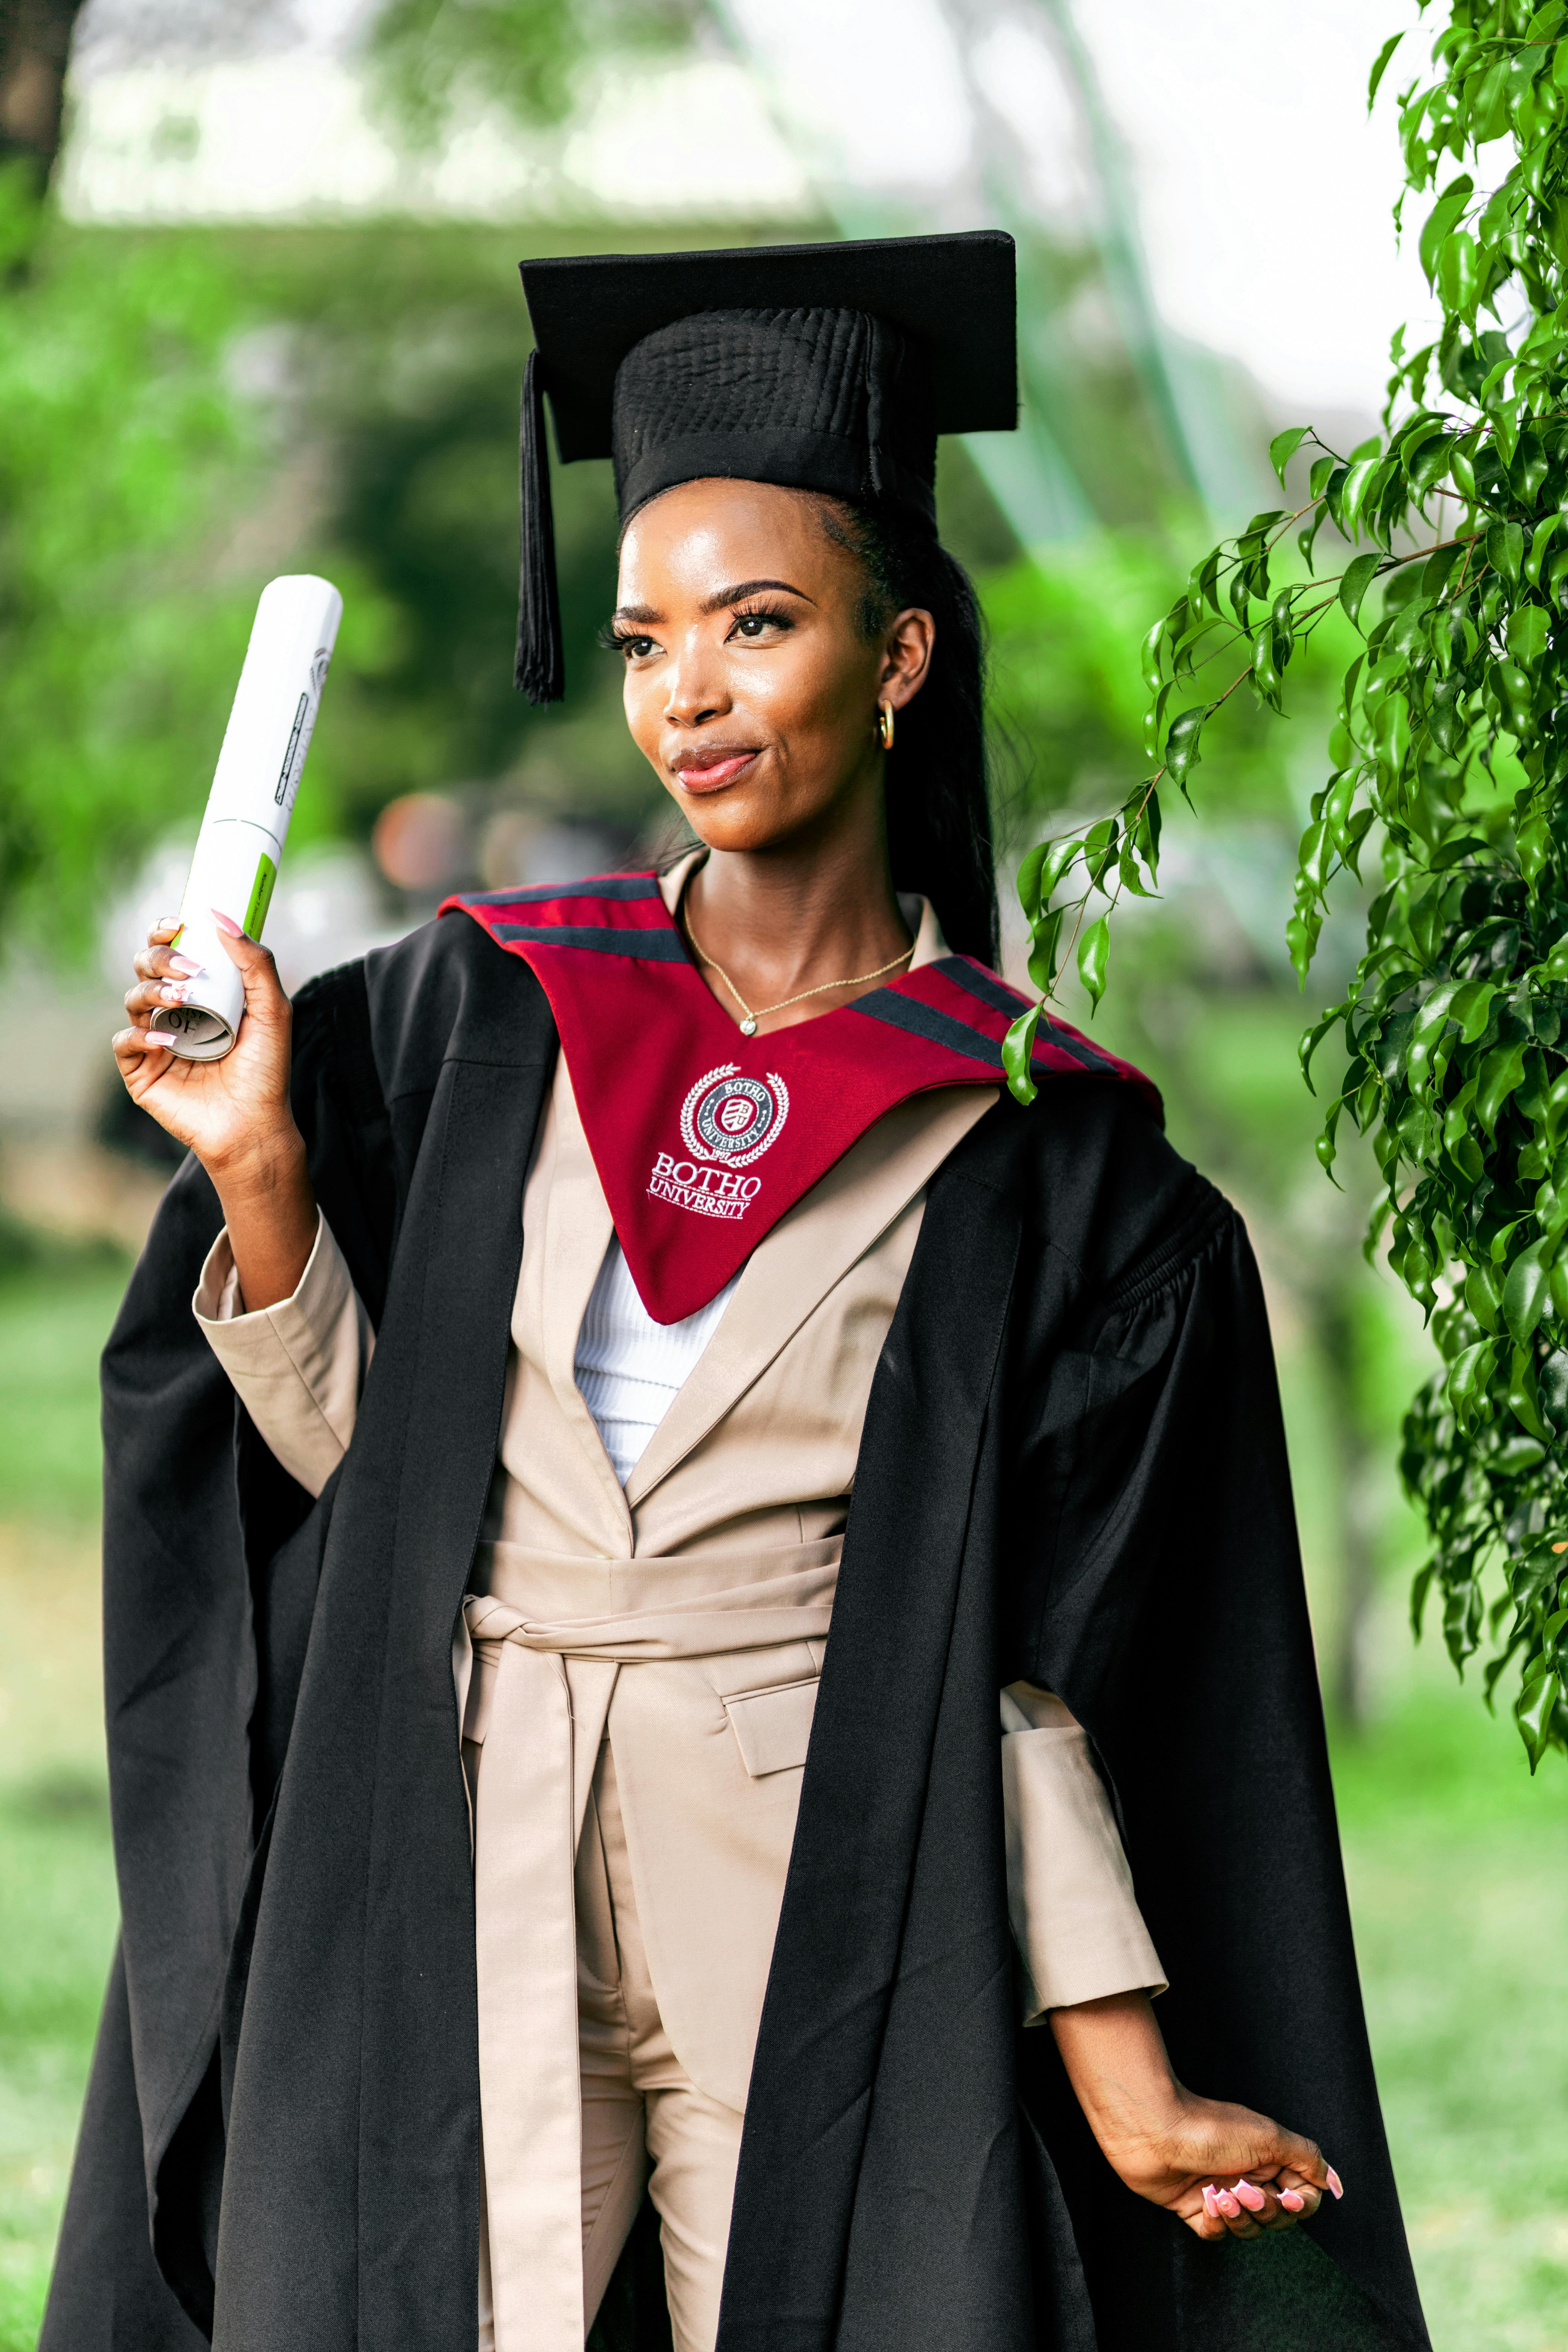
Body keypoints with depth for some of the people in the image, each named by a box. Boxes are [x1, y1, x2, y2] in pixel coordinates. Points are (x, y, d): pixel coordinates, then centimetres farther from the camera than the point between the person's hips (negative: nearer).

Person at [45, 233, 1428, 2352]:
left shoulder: (1040, 1161, 2)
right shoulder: (476, 1020, 7)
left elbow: (1031, 1660, 0)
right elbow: (359, 1457, 5)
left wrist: (1127, 2087, -7)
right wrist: (257, 1166, -9)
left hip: (820, 1933, -1)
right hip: (450, 1919, 1)